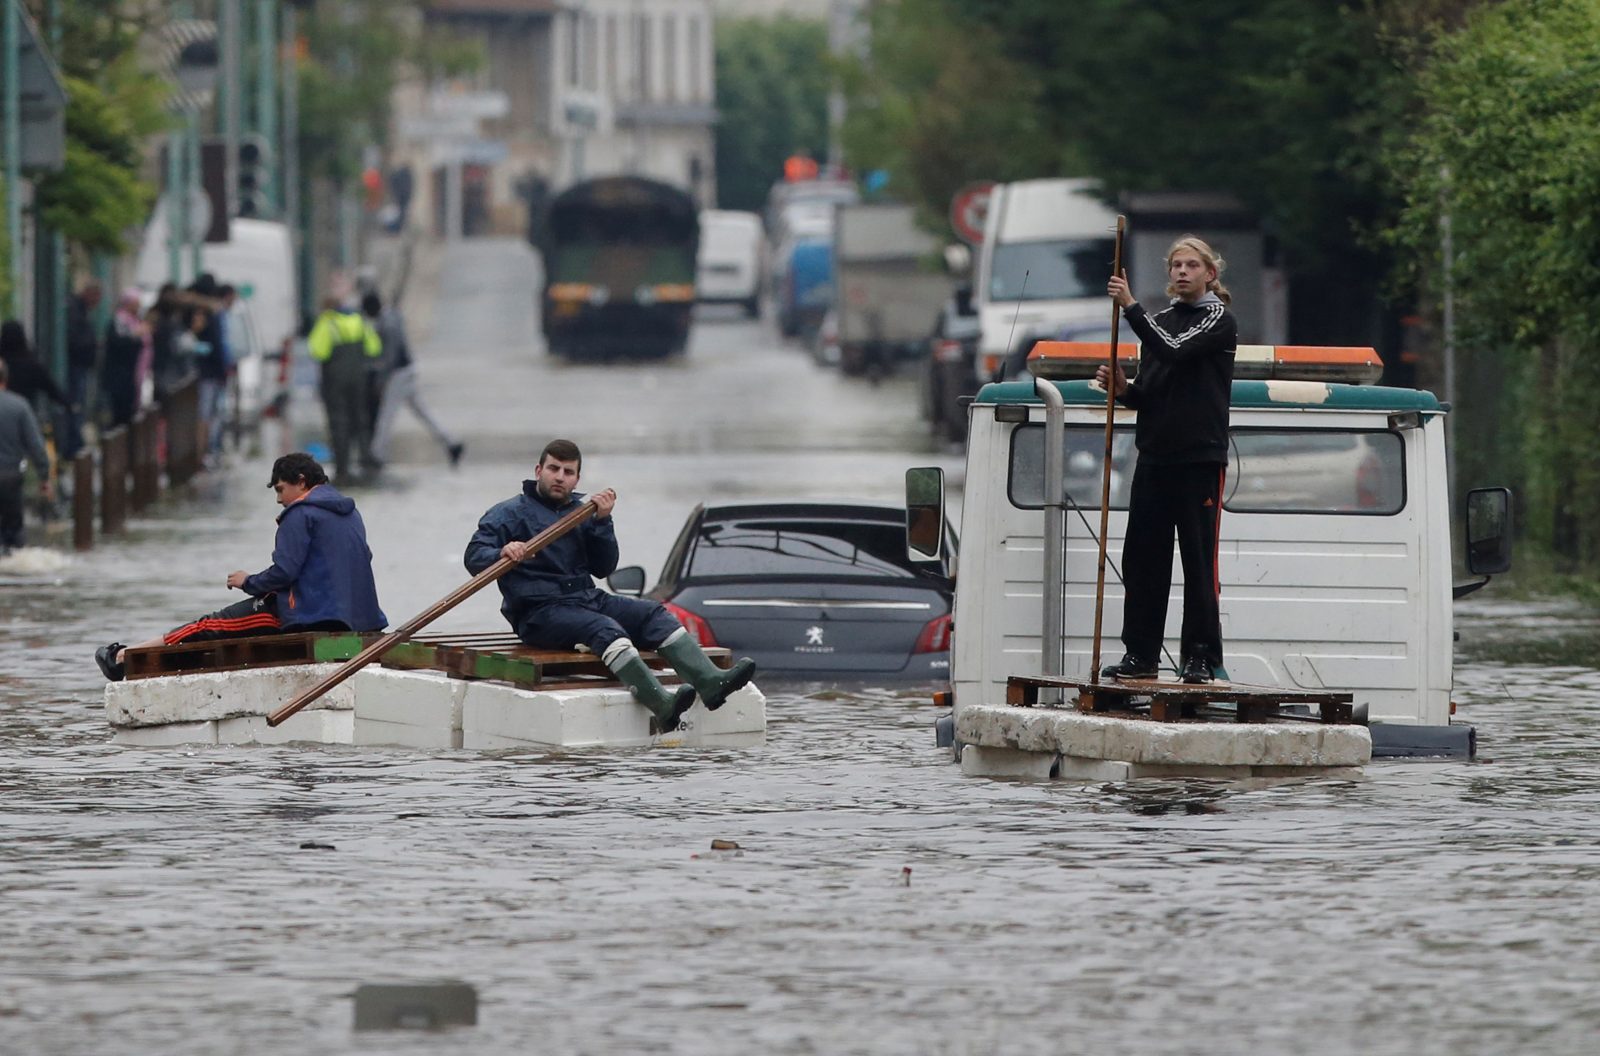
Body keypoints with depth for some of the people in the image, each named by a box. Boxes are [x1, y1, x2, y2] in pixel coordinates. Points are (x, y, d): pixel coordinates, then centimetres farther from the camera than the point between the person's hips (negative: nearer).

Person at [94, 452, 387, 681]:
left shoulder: (301, 513, -10)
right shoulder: (350, 513, 17)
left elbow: (284, 572, -17)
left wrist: (249, 582, 3)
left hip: (308, 614, -8)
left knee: (212, 626, 0)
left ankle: (122, 657, 4)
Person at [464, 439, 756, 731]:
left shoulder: (581, 509, 19)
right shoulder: (510, 513, 2)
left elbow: (604, 568, 13)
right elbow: (474, 558, -10)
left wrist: (602, 522, -1)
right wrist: (502, 553, -32)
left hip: (588, 598, 7)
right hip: (540, 613, -7)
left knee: (654, 614, -13)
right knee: (606, 629, -33)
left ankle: (710, 682, -32)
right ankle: (662, 705, -54)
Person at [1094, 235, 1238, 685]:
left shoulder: (1219, 320, -2)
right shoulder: (1160, 321, 18)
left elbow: (1174, 350, -19)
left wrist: (1130, 306, -19)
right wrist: (1123, 388, -1)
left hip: (1201, 460, -6)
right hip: (1154, 457, 6)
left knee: (1199, 559, -5)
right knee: (1142, 559, 3)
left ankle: (1200, 657, -2)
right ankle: (1139, 654, 8)